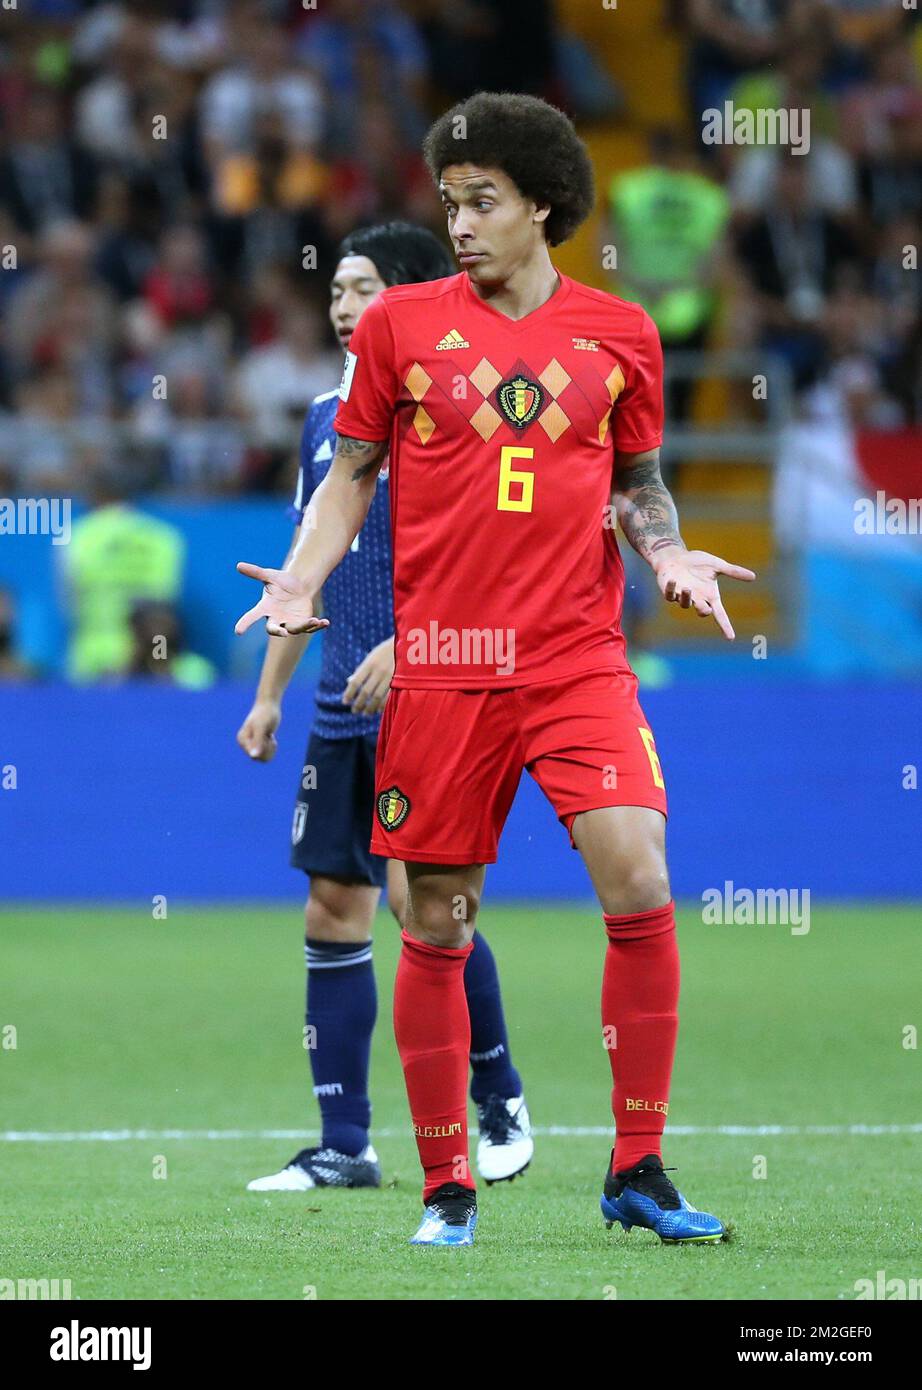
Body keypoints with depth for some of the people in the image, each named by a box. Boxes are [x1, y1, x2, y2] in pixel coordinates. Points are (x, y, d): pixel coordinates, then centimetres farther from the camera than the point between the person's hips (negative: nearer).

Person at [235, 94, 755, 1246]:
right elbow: (351, 473, 10)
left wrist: (671, 556, -2)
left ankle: (636, 1171, -5)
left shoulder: (619, 333, 7)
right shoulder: (400, 324, 4)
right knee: (437, 926, 2)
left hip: (580, 662, 0)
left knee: (638, 883, -16)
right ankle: (445, 1186, 16)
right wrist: (299, 580, -5)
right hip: (441, 664, 0)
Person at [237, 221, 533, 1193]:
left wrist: (404, 646, -23)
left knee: (419, 896, -13)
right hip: (343, 711, 7)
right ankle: (343, 1148, 7)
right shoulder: (327, 417, 15)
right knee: (333, 911, 4)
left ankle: (500, 1103, 7)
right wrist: (269, 694, 19)